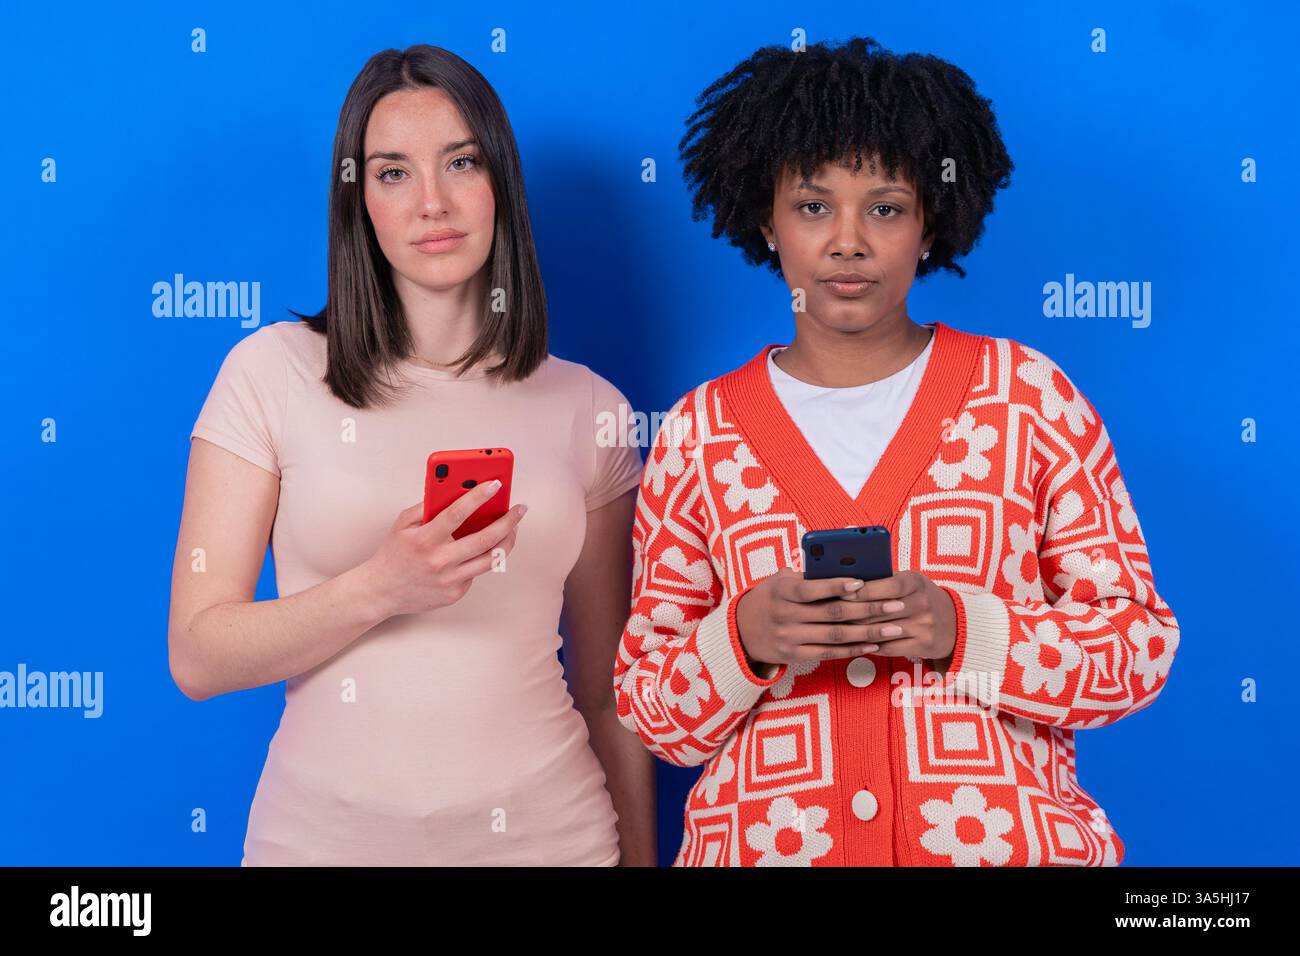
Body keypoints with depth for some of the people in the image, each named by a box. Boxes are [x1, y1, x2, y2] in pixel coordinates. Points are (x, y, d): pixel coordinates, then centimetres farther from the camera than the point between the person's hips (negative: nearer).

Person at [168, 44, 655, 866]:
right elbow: (198, 657, -7)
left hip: (547, 828, 1)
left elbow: (608, 687, 7)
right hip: (327, 829, -1)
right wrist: (378, 589, -21)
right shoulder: (273, 372, -5)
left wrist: (640, 852, 8)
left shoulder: (586, 408, 1)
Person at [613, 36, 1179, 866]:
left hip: (1006, 838, 0)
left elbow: (1140, 647, -2)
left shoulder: (1026, 391, -1)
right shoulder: (698, 431, 1)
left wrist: (963, 631, -18)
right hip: (765, 843, 1)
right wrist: (744, 639, -17)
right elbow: (653, 711, 2)